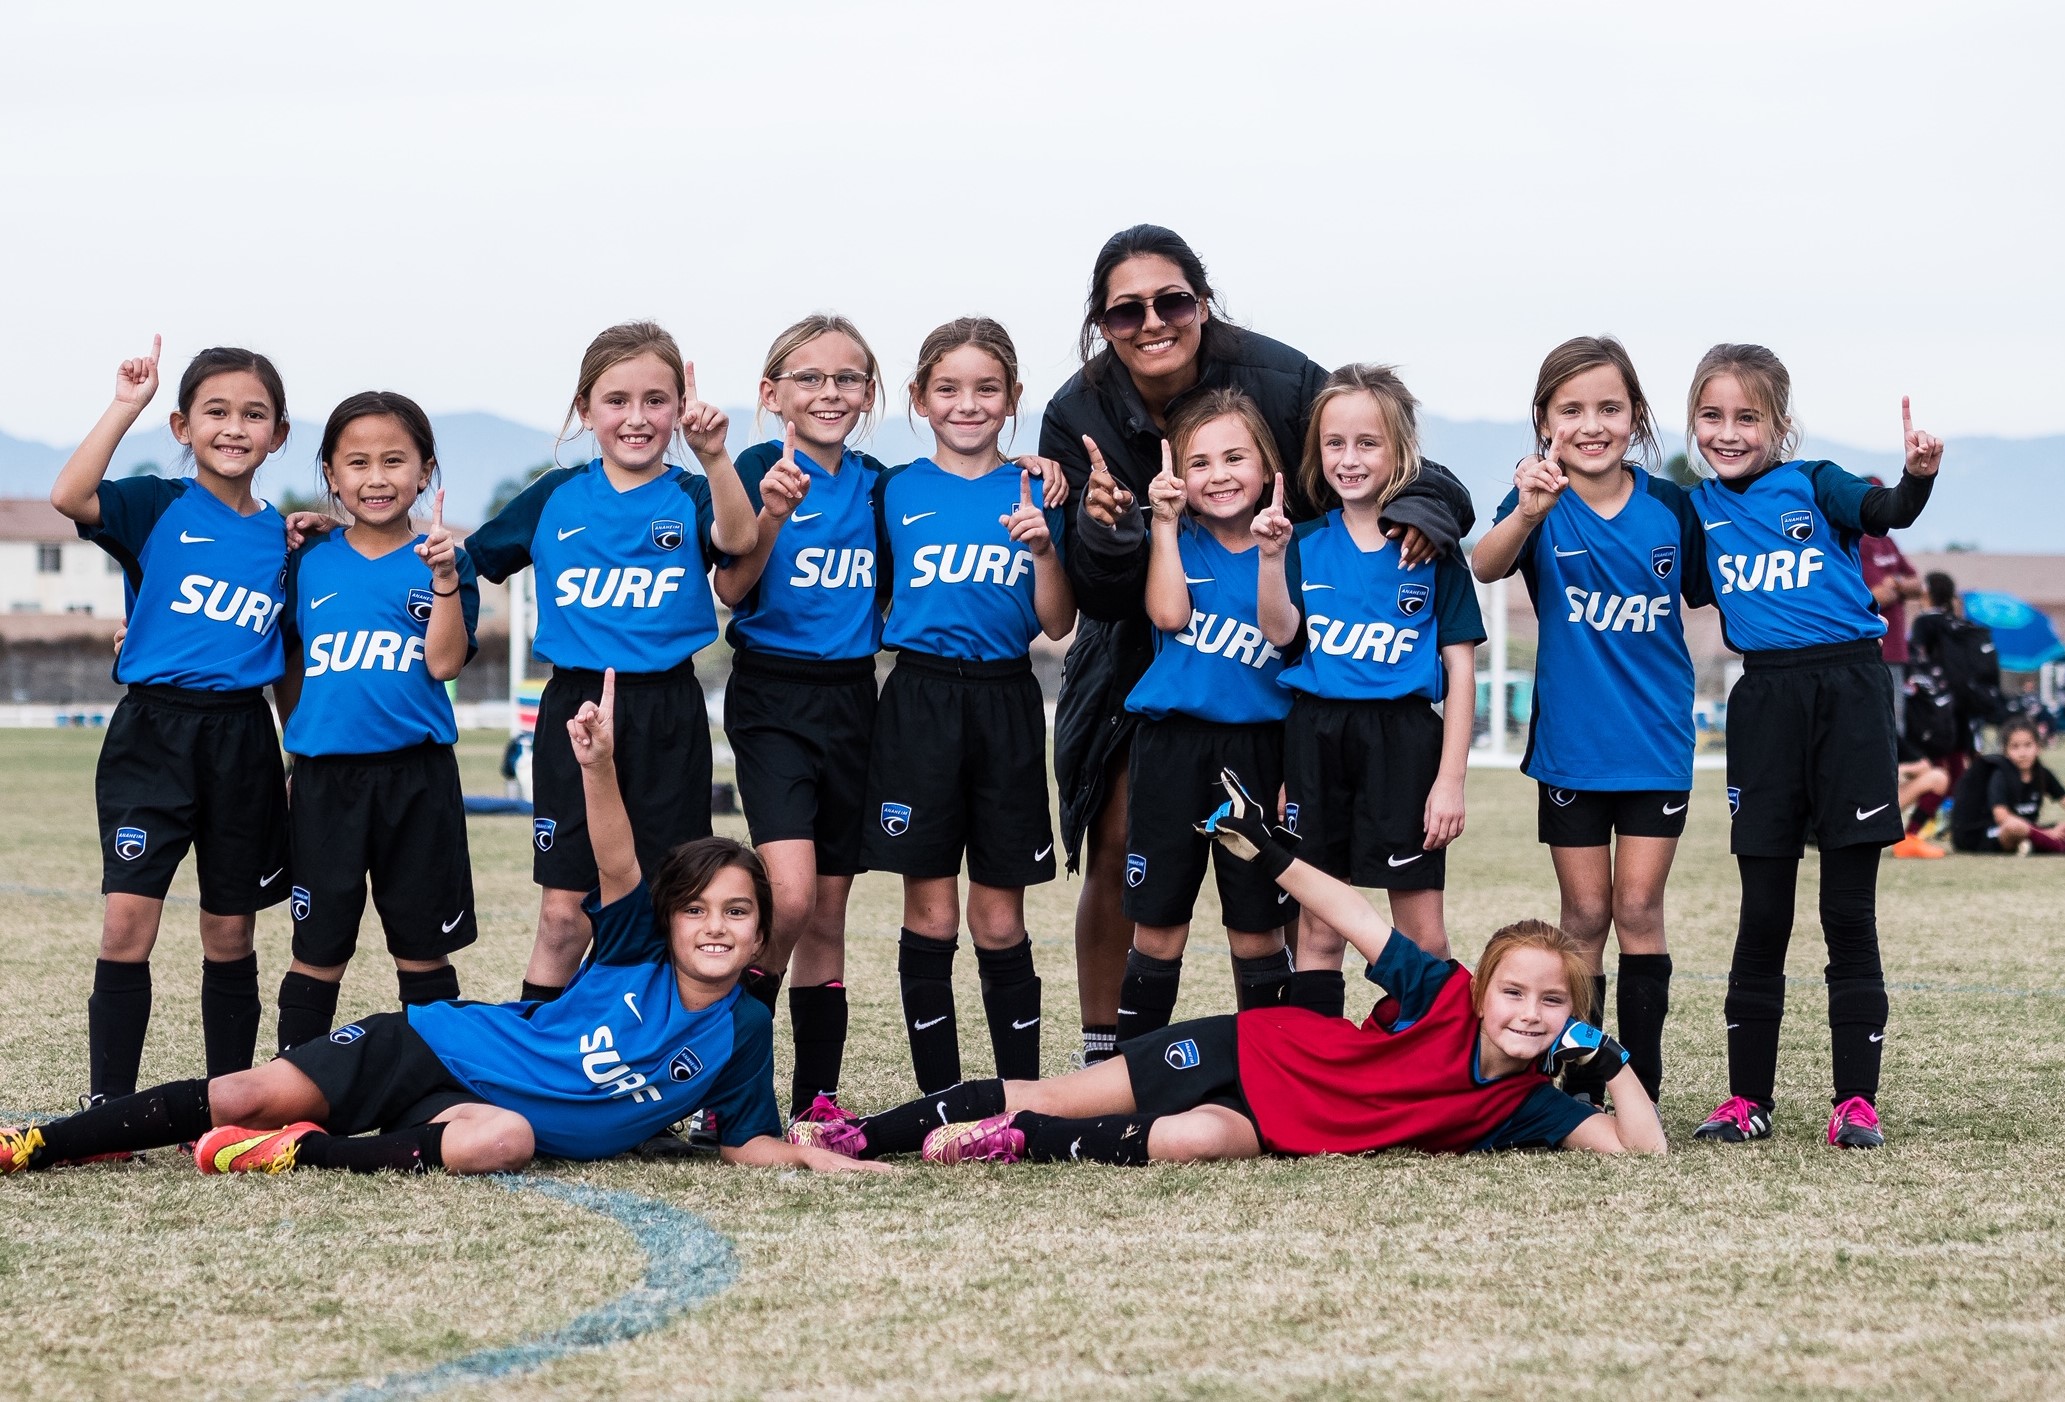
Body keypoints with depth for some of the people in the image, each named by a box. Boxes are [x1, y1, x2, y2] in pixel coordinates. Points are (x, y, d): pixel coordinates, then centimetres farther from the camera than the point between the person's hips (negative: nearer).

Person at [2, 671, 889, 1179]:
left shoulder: (742, 1033, 2)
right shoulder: (635, 955, -2)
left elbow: (745, 1138, 7)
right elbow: (617, 871, -18)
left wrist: (811, 1157, -14)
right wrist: (599, 767, -36)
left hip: (502, 1113, 0)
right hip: (432, 1051, 0)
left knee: (503, 1140, -40)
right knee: (245, 1097, -15)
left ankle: (307, 1156, -27)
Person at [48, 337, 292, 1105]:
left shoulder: (283, 538, 10)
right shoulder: (157, 509, -1)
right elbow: (69, 495, -21)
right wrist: (126, 406, -19)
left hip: (243, 742, 3)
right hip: (153, 730, -3)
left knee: (230, 933, 10)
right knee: (128, 919, -12)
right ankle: (108, 1107, -7)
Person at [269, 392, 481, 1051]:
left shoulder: (439, 559, 0)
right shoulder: (310, 563, 6)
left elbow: (444, 661, -12)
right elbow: (287, 669, 15)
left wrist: (444, 576, -21)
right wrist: (300, 740, 10)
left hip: (416, 775, -2)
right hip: (325, 777, 2)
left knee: (423, 946, 6)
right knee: (318, 949, 6)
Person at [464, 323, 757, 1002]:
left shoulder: (690, 497, 0)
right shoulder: (556, 498, 7)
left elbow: (739, 538, -23)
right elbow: (469, 558, 19)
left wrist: (714, 455, -38)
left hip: (666, 719, -1)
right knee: (562, 917, 1)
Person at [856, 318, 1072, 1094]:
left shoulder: (1033, 492, 5)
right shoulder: (896, 492, 5)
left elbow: (1057, 624, 2)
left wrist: (1043, 548, -12)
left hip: (1005, 705, 0)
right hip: (919, 702, 0)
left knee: (999, 917, 2)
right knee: (930, 912, 0)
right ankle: (939, 1099, 7)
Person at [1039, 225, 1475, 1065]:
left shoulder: (1281, 383, -23)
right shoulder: (1078, 417, -16)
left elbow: (1408, 474, -14)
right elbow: (1097, 597, -15)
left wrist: (1422, 509, -37)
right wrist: (1101, 531, -37)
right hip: (1137, 658, 1)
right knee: (1115, 857, 0)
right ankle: (1101, 1064, 12)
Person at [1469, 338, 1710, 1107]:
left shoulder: (1669, 506, -3)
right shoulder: (1540, 502, -10)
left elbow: (1709, 598, 10)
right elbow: (1486, 567, -31)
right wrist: (1527, 513, -50)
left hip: (1657, 745, 1)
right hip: (1570, 746, -1)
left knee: (1638, 911, 1)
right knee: (1584, 915, 6)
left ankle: (1642, 1093, 6)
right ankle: (1579, 1089, 15)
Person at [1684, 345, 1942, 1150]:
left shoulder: (1813, 485, -3)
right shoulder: (1699, 508, 8)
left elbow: (1887, 511, -19)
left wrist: (1919, 475, -43)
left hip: (1847, 691, -3)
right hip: (1764, 700, 3)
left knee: (1849, 915, 0)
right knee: (1762, 917, 6)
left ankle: (1856, 1100, 2)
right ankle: (1748, 1099, 12)